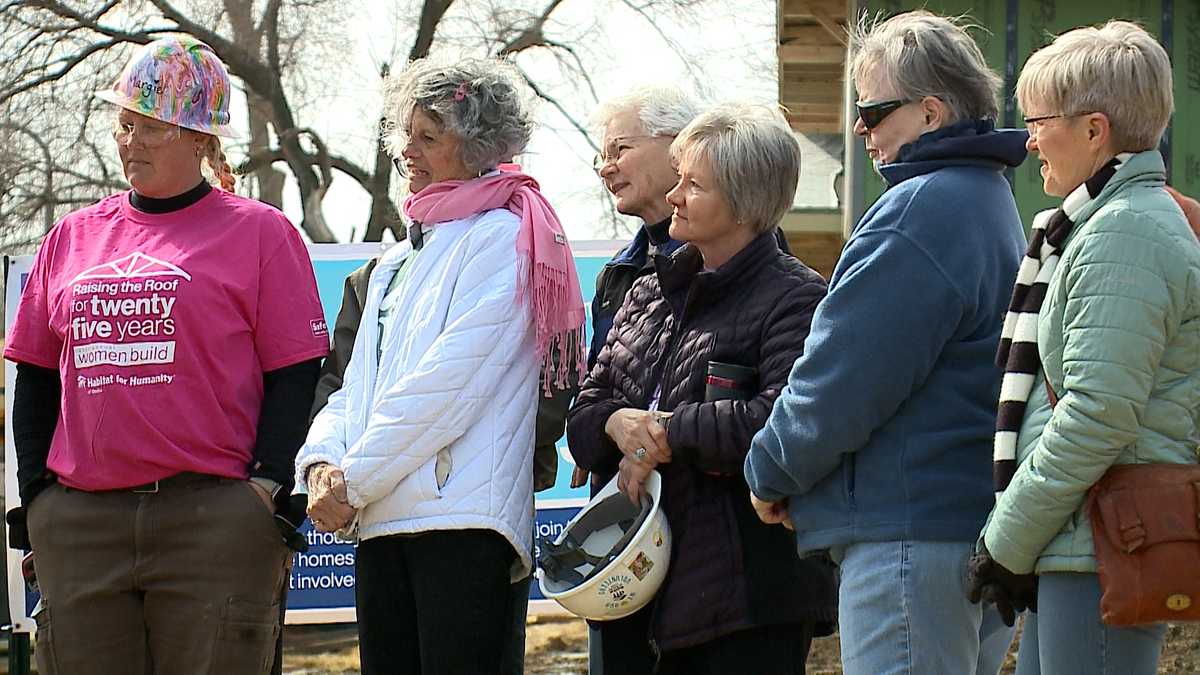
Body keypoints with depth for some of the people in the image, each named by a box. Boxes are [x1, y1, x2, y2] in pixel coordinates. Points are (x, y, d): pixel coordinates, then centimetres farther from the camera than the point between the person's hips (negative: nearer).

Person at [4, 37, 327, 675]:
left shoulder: (258, 232, 4)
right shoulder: (71, 239, 16)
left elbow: (294, 377, 1)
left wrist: (268, 486, -9)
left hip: (214, 520, -4)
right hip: (77, 524, 4)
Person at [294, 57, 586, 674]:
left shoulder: (499, 236, -2)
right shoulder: (400, 257, 23)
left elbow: (447, 386, -11)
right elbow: (359, 385, 19)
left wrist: (354, 482, -10)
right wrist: (322, 462, -2)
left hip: (460, 517, -8)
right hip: (381, 524, 8)